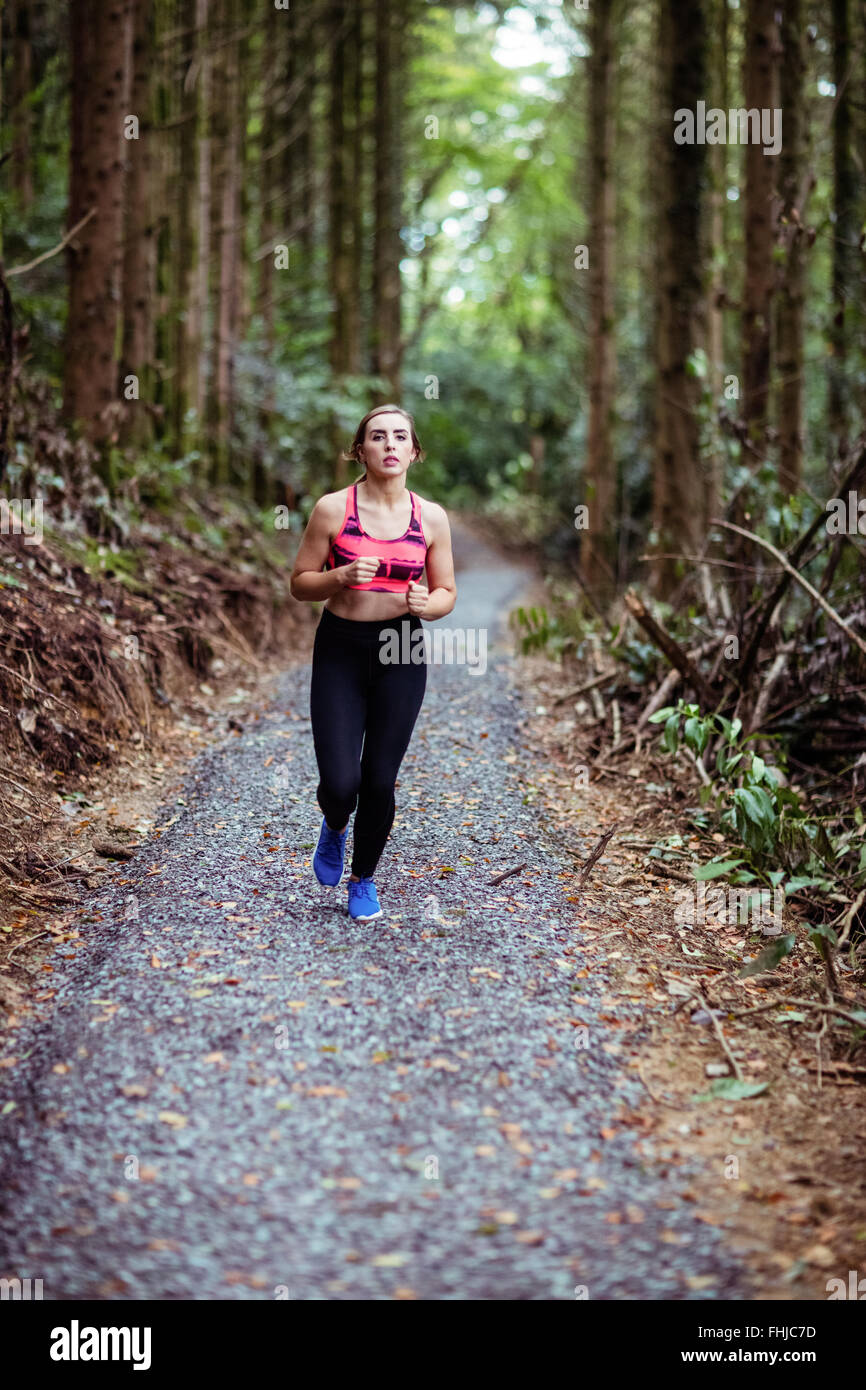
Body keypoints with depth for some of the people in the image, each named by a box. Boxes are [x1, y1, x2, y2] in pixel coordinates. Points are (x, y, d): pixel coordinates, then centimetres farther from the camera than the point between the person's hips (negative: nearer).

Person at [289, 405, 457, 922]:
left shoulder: (432, 517, 1)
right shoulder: (332, 508, -5)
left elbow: (447, 593, 8)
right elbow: (300, 583, -1)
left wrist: (425, 603, -15)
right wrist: (340, 577, -20)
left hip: (401, 653, 2)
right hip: (340, 650, -1)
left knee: (380, 779, 4)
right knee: (340, 782, -9)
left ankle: (364, 879, 28)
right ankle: (334, 828, 30)